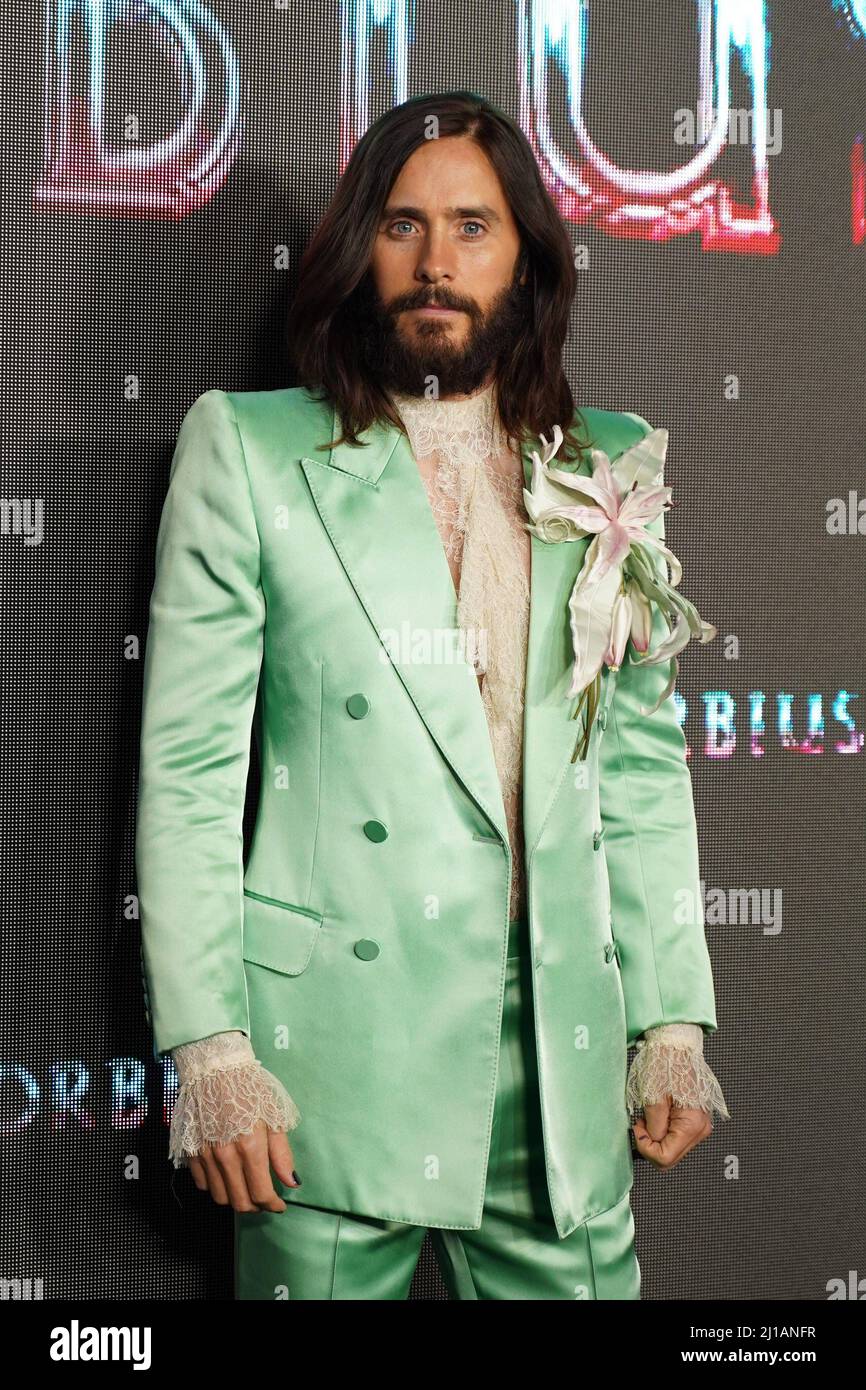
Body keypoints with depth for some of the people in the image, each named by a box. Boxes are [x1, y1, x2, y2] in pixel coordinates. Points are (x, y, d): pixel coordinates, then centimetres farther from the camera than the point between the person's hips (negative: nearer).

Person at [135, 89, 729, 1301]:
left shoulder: (610, 466, 11)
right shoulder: (249, 449, 2)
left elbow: (644, 763, 13)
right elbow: (188, 767, -2)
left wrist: (673, 1020, 8)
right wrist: (209, 1049, -8)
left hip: (558, 1057, 3)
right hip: (335, 1052, -2)